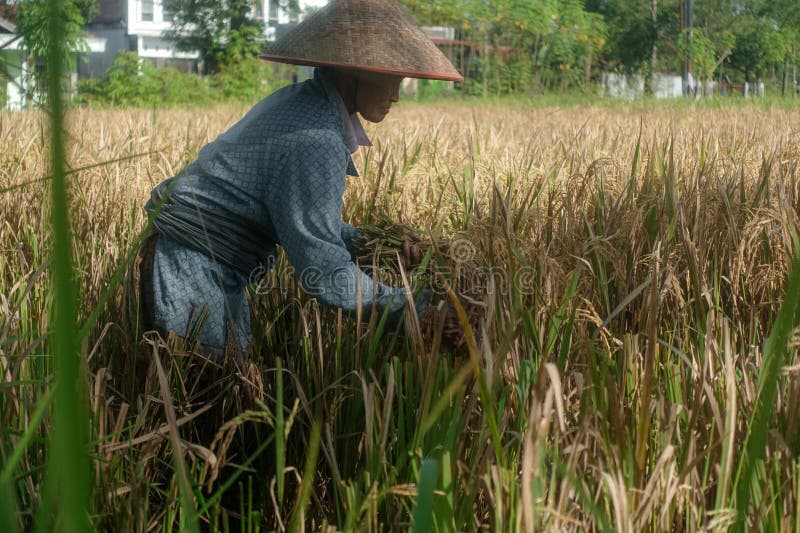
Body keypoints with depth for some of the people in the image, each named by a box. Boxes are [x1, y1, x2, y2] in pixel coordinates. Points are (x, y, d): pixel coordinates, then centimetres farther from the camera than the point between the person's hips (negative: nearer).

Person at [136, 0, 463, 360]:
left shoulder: (297, 102, 4)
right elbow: (325, 274, -23)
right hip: (193, 280, -10)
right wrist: (401, 305, -13)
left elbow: (309, 215, 17)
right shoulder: (315, 142, -25)